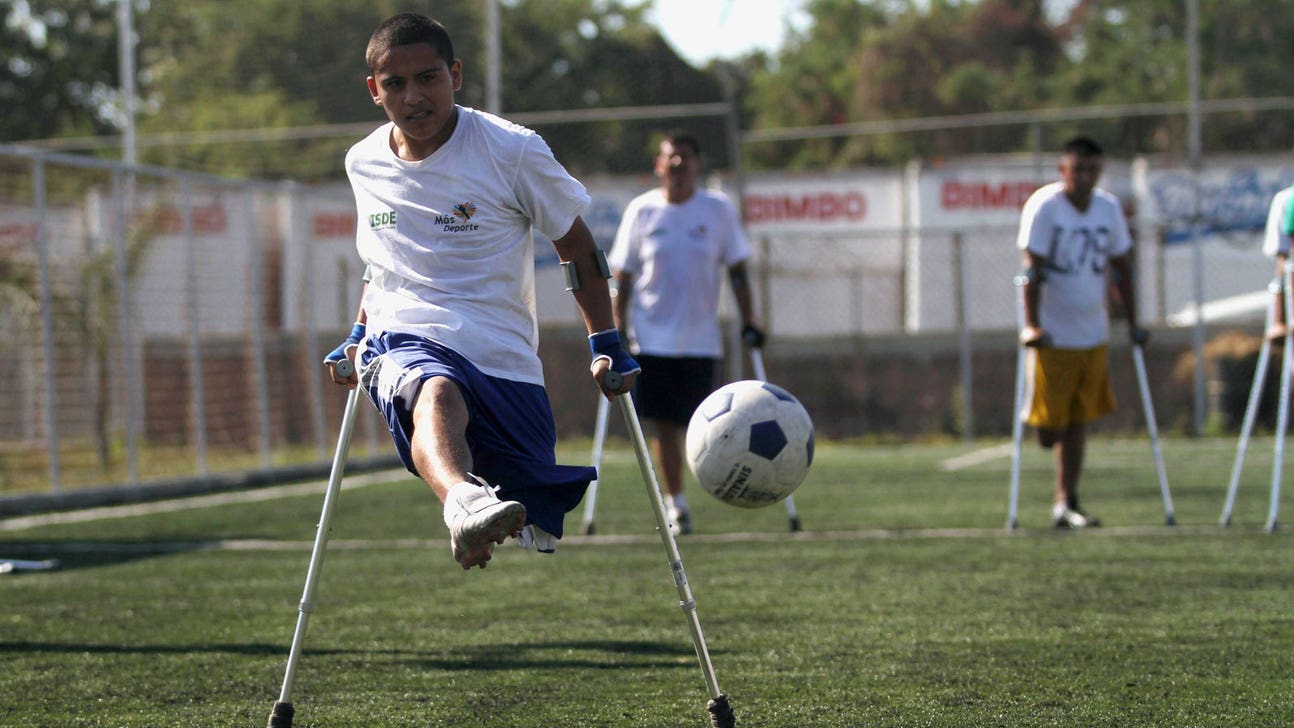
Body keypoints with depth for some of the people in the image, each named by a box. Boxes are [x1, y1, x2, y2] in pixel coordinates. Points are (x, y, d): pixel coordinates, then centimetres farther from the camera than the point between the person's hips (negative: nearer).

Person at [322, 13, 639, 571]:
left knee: (539, 534, -5)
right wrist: (359, 335, 29)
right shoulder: (363, 163, 10)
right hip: (405, 341, -1)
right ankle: (463, 503, -70)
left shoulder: (513, 151, -2)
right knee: (434, 394, -40)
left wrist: (607, 346, 7)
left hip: (505, 360, 1)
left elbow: (577, 247, 8)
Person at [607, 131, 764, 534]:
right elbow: (623, 276, 5)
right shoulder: (641, 210, 2)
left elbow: (737, 270, 8)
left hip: (701, 338, 1)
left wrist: (748, 320, 3)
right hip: (651, 338, 0)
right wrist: (619, 328, -1)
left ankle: (677, 500, 21)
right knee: (663, 425, -5)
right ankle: (675, 504, 5)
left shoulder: (718, 209, 3)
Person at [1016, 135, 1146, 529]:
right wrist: (1032, 325, -25)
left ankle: (1066, 504, 11)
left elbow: (1121, 267, 14)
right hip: (1053, 334, -5)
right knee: (1050, 427, -6)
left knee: (1078, 422, 5)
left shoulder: (1109, 208, 4)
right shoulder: (1043, 206, -12)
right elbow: (1032, 269, -17)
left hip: (1094, 334, 5)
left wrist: (1132, 322, 11)